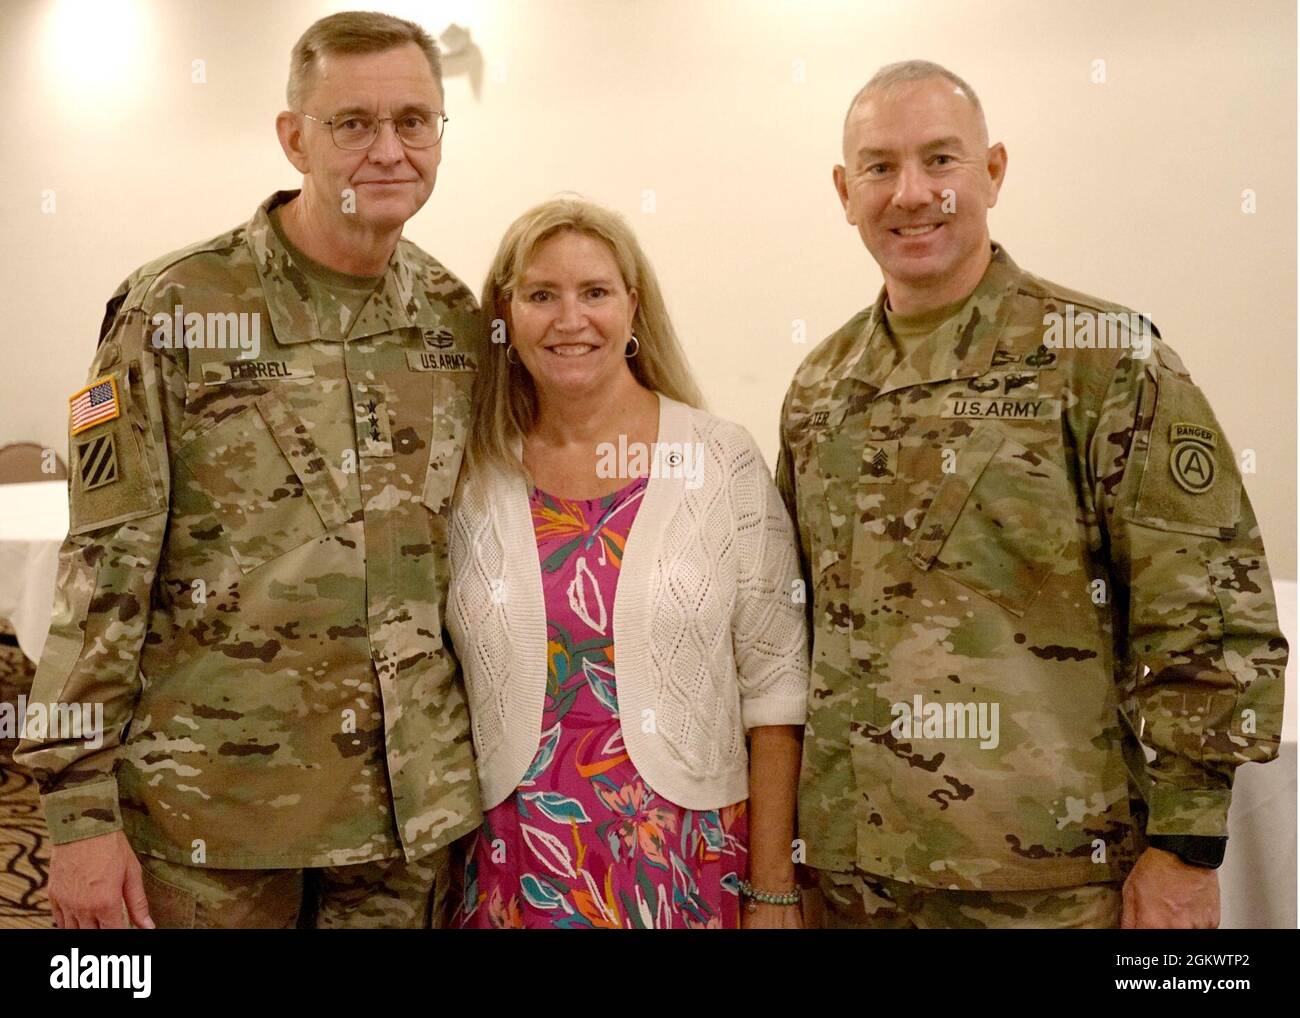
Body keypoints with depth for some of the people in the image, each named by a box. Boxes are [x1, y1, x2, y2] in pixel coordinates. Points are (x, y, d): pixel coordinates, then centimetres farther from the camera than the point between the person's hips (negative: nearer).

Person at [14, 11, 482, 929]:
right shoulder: (174, 309, -7)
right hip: (209, 804, -3)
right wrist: (80, 806, -10)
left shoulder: (460, 321, 3)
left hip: (414, 805, 4)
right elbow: (104, 567, -8)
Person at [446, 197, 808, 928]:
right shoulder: (474, 478, 0)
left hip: (685, 867, -1)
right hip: (515, 869, 2)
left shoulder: (726, 461, -6)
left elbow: (774, 686, -6)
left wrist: (774, 892, -6)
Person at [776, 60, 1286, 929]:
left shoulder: (1106, 357, -8)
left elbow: (1210, 614, -10)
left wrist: (1185, 848, -11)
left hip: (1050, 876, -4)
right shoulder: (820, 387, 6)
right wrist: (782, 839, 13)